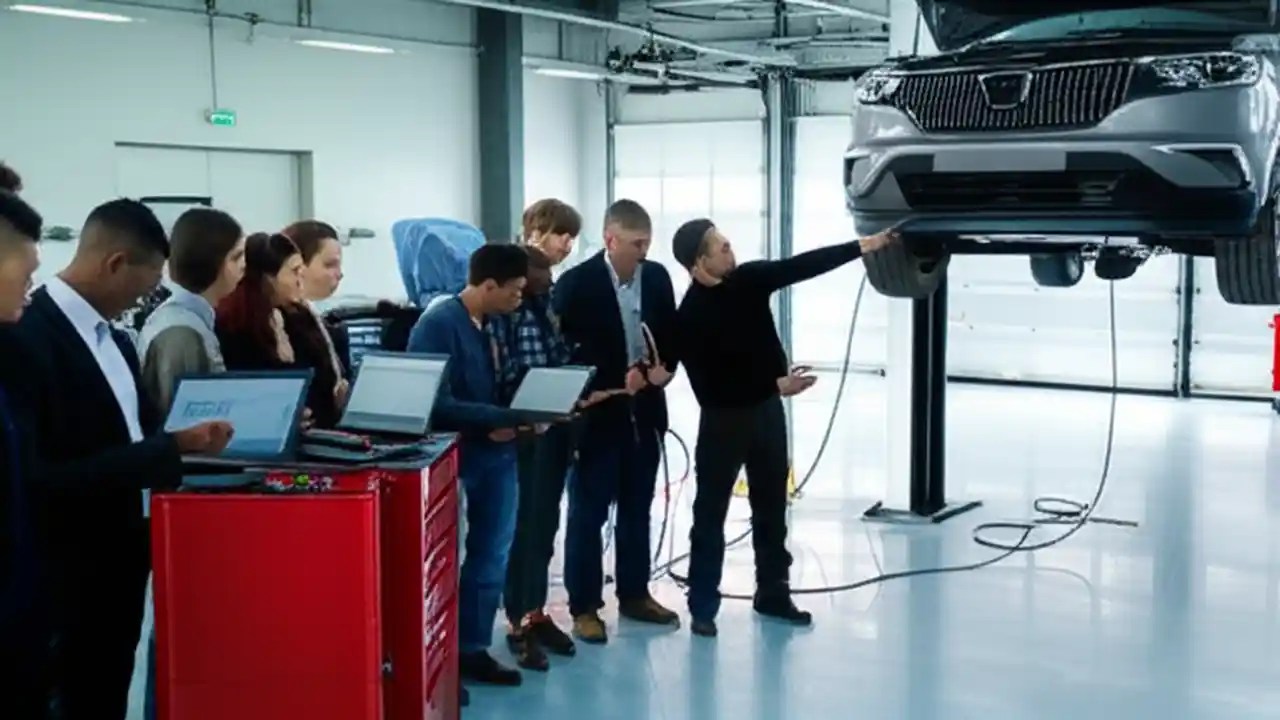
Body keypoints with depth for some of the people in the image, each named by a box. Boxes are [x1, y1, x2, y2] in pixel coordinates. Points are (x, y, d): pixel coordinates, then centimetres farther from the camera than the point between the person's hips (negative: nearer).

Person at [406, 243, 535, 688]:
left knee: (490, 555, 14)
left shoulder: (492, 324, 7)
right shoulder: (439, 323, -17)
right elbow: (436, 405, -24)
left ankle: (472, 650, 27)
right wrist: (504, 418, -23)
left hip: (493, 453, 8)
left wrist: (510, 422, -7)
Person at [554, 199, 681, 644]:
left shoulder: (657, 277, 4)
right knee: (587, 514, 3)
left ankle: (635, 594, 28)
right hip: (597, 412, -5)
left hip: (645, 410, 5)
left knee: (637, 509, 15)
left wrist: (665, 368, -8)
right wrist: (618, 380, -19)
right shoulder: (576, 283, -12)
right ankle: (584, 607, 11)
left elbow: (673, 334, 12)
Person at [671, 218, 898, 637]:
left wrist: (864, 246, -8)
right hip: (724, 419, -6)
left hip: (767, 410, 6)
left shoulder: (748, 278, -5)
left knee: (772, 507, 13)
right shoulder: (690, 316, -21)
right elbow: (708, 388, -22)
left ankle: (773, 593, 25)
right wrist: (776, 386, -23)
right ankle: (703, 607, 8)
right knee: (711, 512, 1)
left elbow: (804, 265, -2)